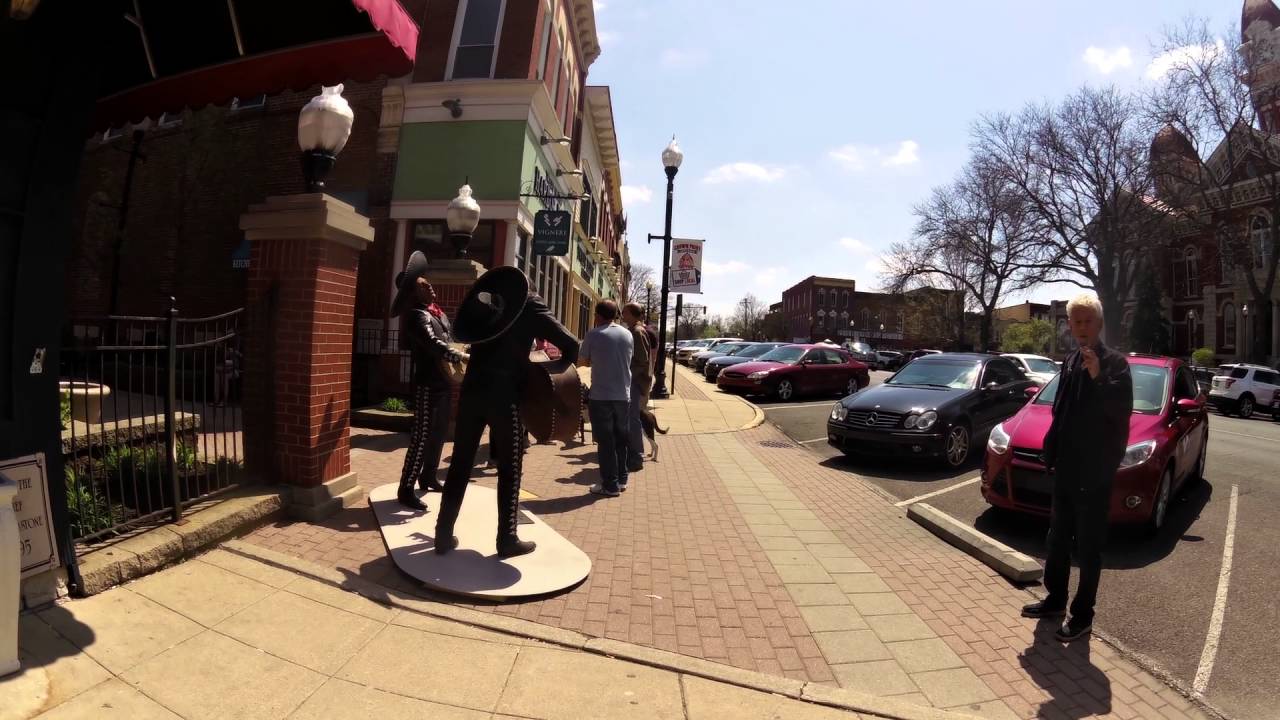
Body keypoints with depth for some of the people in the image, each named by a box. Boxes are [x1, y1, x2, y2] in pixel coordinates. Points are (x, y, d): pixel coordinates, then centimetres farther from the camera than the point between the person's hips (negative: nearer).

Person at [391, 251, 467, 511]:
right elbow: (436, 346, -28)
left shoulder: (435, 312, 13)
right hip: (427, 385, -9)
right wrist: (465, 358, -32)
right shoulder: (418, 316, -15)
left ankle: (428, 478, 32)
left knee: (439, 432, 17)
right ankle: (406, 490, 0)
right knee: (422, 436, -7)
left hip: (442, 383, 9)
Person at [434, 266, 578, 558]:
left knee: (460, 464, 12)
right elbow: (571, 345, -6)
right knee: (509, 470, 6)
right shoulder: (530, 304, 1)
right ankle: (507, 539, 13)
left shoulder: (485, 298, 15)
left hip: (472, 388, 5)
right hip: (505, 393, -5)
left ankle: (444, 534, 19)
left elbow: (460, 332, 24)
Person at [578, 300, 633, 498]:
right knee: (621, 437, 16)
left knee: (606, 440, 2)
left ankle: (610, 485, 5)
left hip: (601, 396, -5)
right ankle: (621, 479, 24)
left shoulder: (593, 334, -8)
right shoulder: (627, 334, 6)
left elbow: (582, 361, 0)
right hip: (623, 395, 5)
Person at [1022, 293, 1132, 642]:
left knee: (1088, 547, 5)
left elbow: (1121, 410, -22)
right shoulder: (1070, 362, 10)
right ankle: (1055, 599, 32)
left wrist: (1098, 377, -32)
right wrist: (1050, 452, 11)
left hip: (1094, 472, -7)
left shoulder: (1114, 362, -10)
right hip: (1065, 469, 7)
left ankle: (1082, 614, 17)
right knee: (1058, 539, 17)